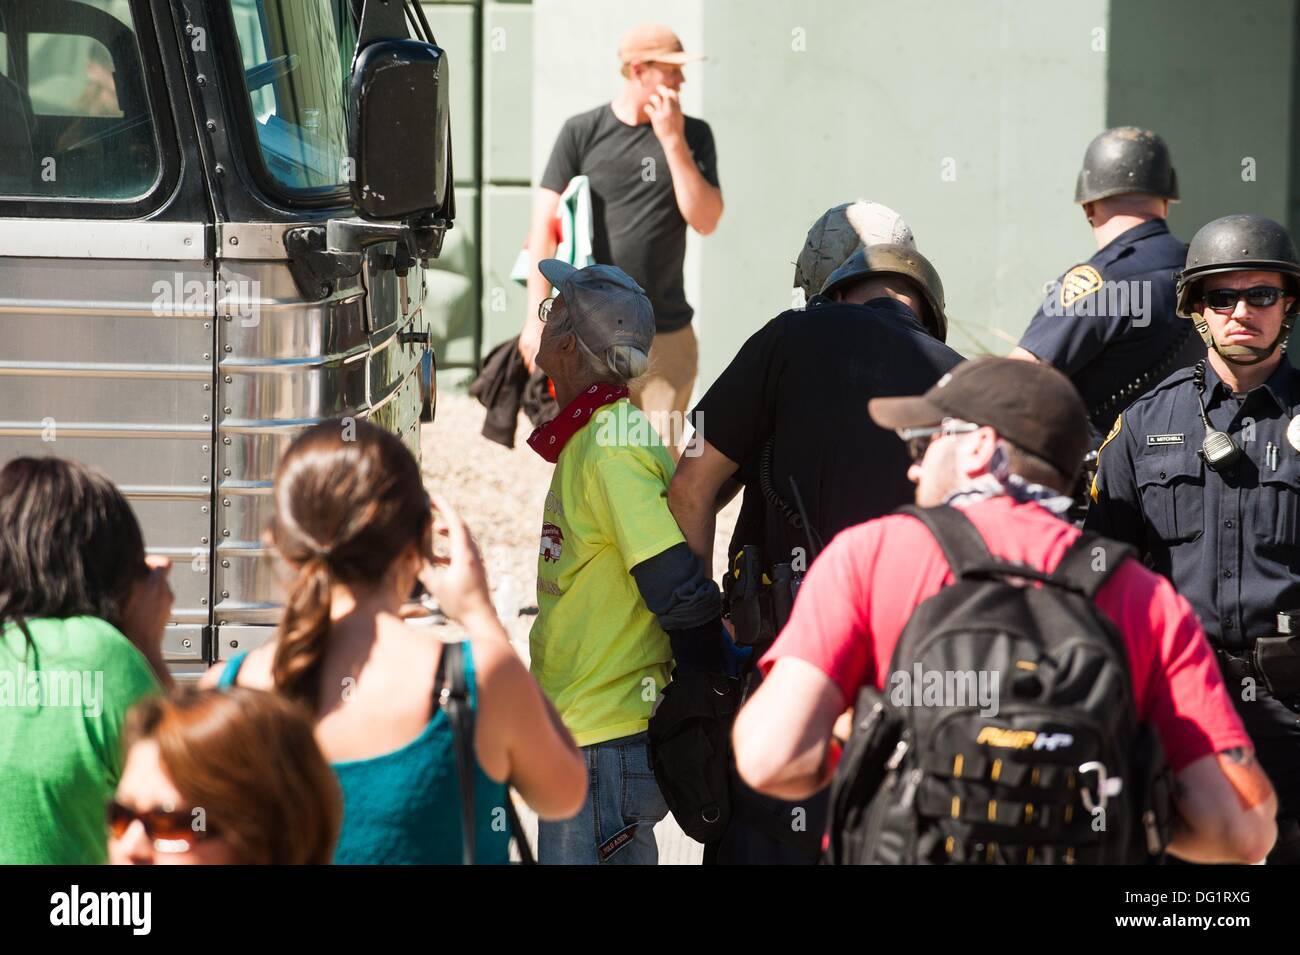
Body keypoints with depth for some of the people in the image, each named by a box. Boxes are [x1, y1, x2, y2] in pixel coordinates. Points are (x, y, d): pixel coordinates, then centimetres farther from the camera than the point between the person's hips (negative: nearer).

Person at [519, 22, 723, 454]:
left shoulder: (692, 135, 8)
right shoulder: (582, 132, 2)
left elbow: (706, 220, -3)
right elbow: (544, 225, 0)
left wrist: (672, 142, -9)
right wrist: (537, 317, -7)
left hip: (666, 336, 2)